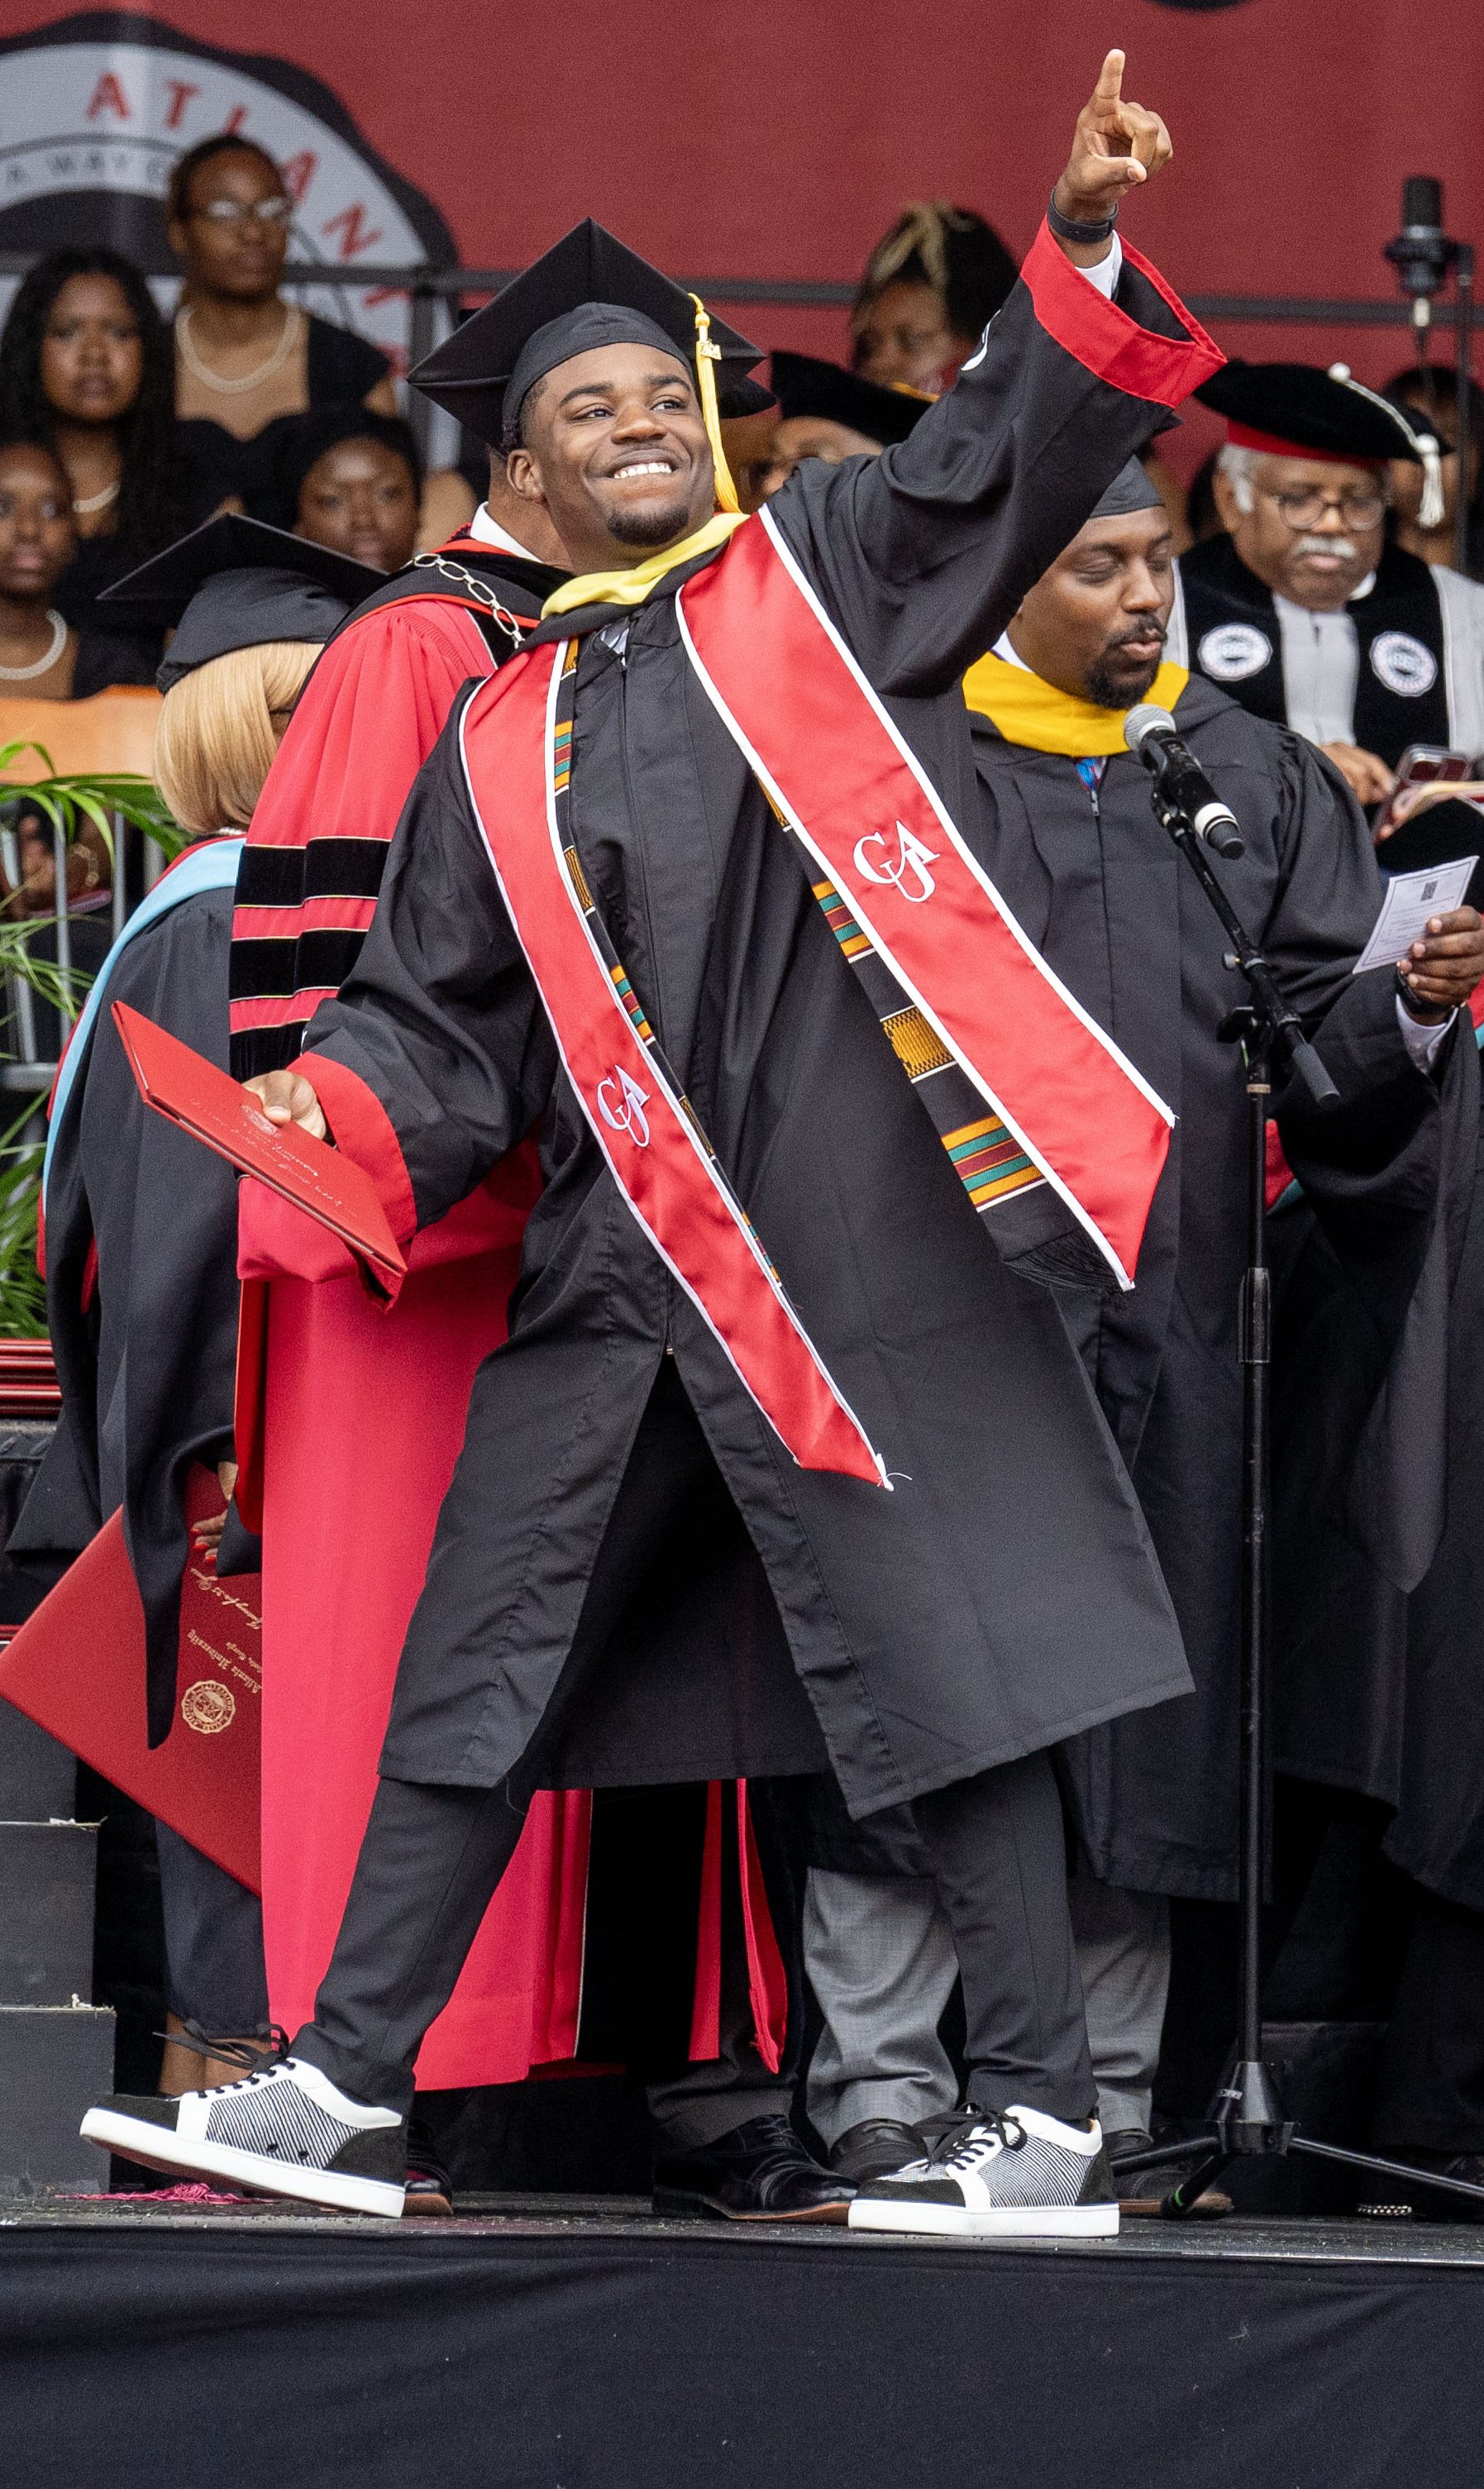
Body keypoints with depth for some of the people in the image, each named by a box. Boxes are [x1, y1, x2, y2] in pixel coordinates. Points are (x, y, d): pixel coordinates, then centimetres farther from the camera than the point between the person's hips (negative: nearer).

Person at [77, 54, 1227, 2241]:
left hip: (852, 1219, -5)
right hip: (619, 1244, 5)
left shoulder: (822, 576, 8)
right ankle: (349, 2083, 15)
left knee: (939, 1648, -5)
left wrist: (1081, 244, -23)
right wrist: (331, 1112, -6)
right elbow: (440, 1026, 14)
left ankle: (1047, 2119, -2)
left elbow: (1016, 449, -6)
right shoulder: (501, 745, 16)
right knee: (480, 1652, 8)